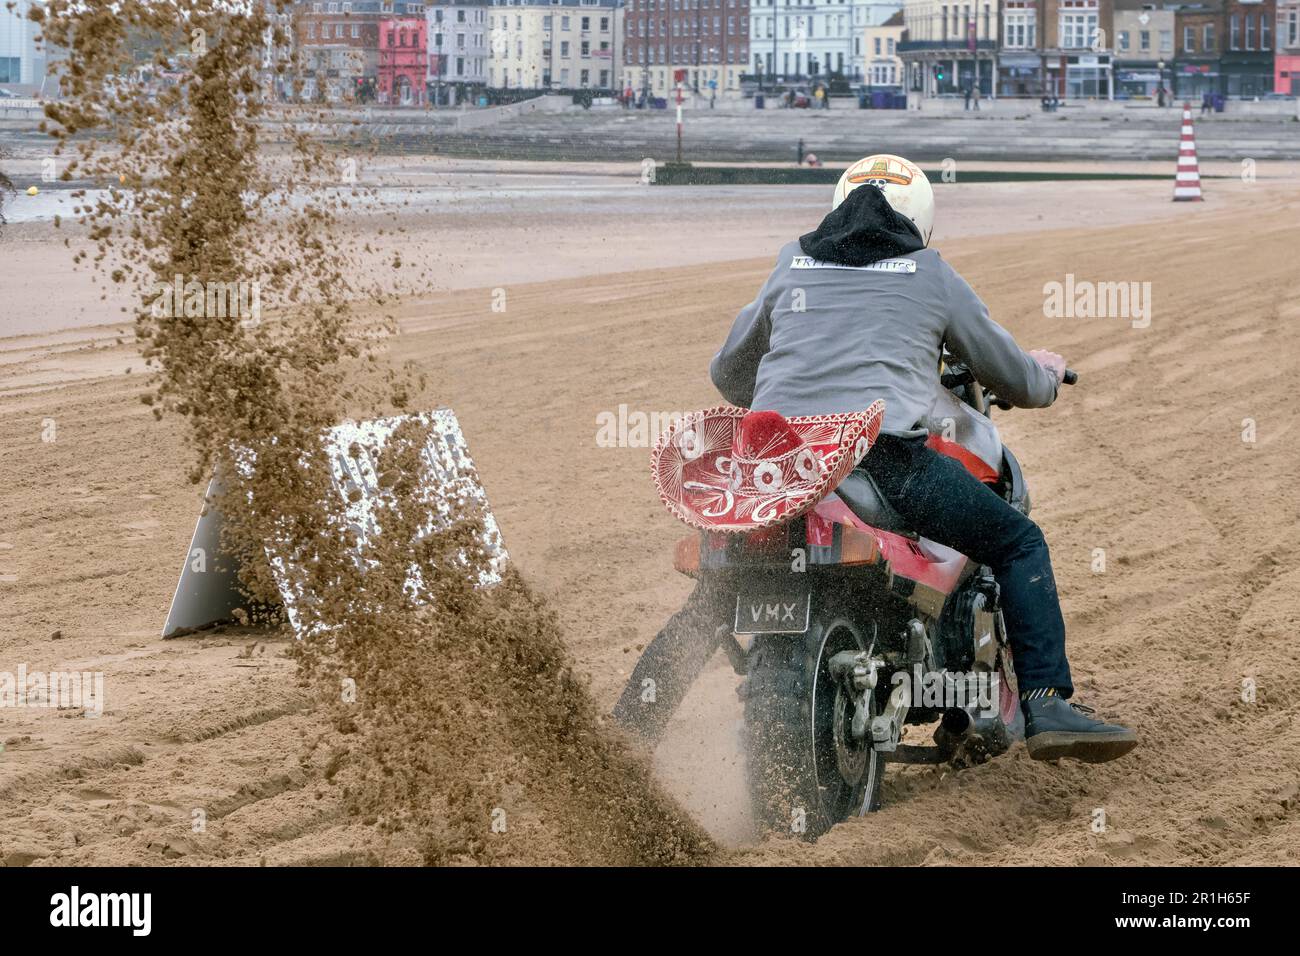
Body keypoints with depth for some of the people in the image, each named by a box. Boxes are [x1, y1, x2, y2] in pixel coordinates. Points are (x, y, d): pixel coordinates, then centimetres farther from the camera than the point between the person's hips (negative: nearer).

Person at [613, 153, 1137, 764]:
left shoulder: (792, 266, 26)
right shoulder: (931, 275, 17)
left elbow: (728, 372, 37)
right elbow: (1014, 379, 25)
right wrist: (1045, 375, 49)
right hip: (881, 452, -4)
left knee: (722, 588, 27)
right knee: (1018, 544, 13)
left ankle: (636, 714, 16)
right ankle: (1048, 707, -1)